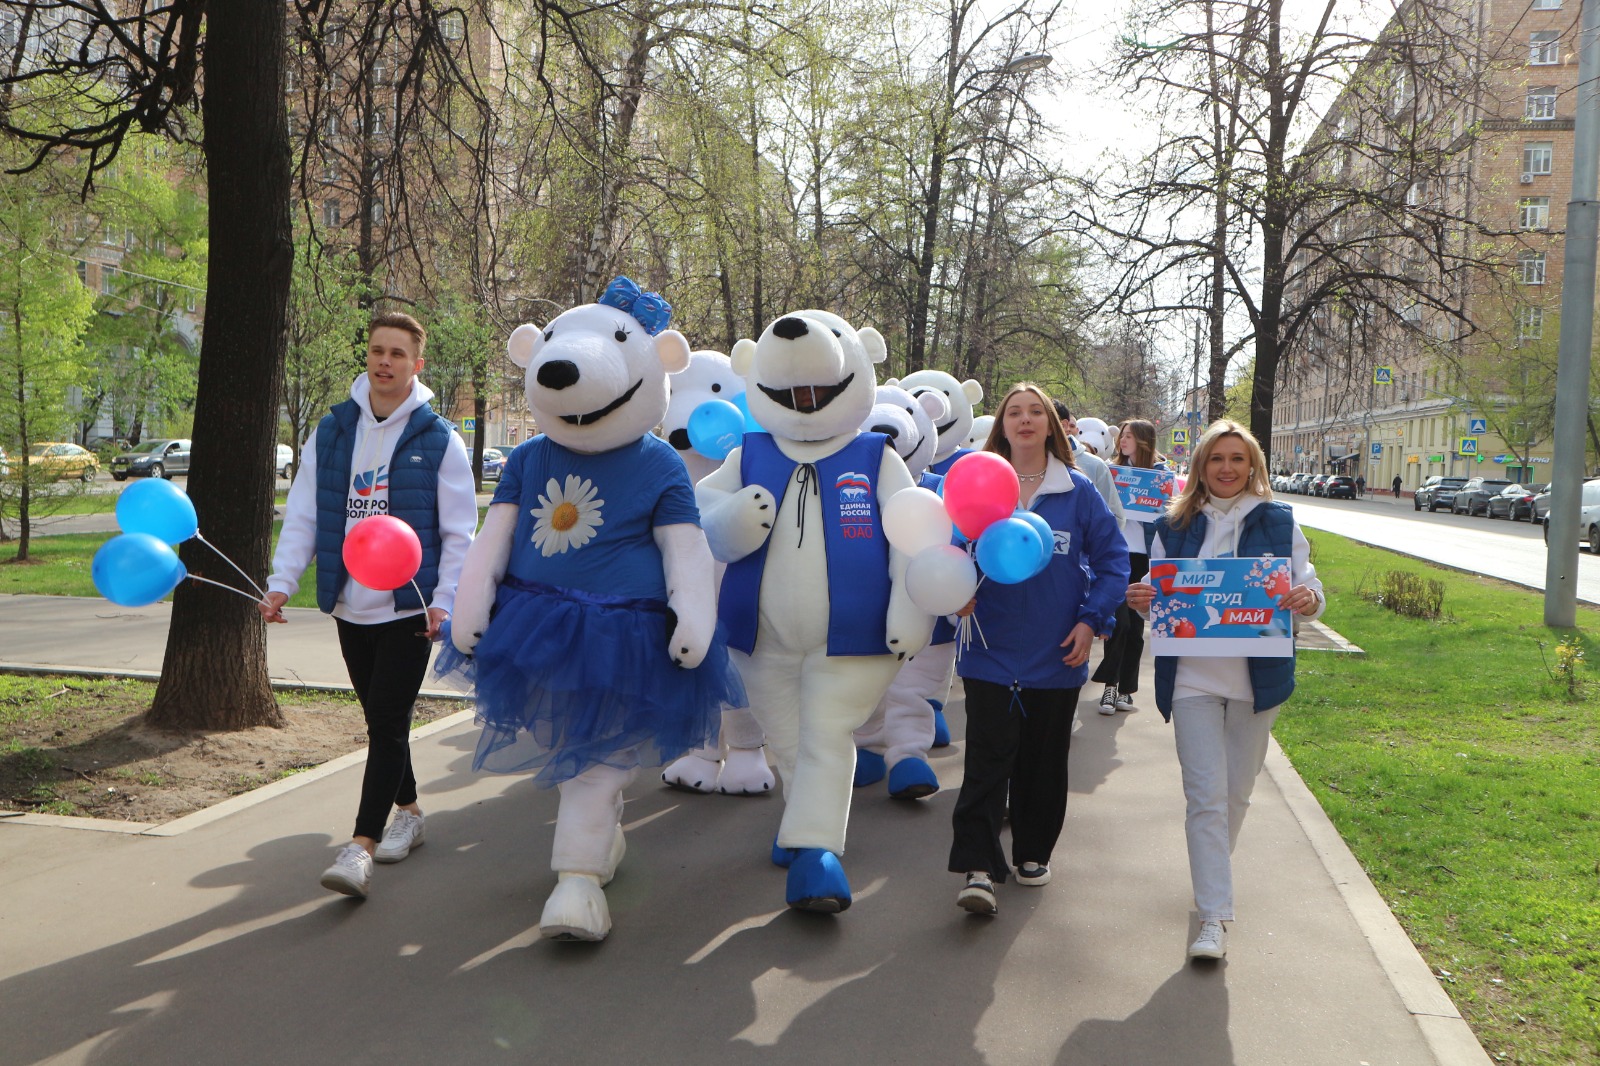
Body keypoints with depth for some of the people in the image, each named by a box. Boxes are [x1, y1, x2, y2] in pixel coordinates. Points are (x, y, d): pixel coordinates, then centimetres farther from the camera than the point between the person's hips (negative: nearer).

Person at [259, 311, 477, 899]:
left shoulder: (439, 440, -4)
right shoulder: (331, 431, 7)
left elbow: (459, 533, -4)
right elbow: (302, 514, 6)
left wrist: (444, 600, -14)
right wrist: (282, 582, -6)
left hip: (409, 607, -4)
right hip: (350, 606, 5)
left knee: (386, 723, -9)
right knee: (382, 721, 15)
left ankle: (361, 846, -9)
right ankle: (408, 812, 33)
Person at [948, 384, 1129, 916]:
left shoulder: (1078, 492, 0)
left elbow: (1113, 559, 4)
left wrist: (1092, 620, -5)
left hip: (1057, 653, 1)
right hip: (992, 649, -1)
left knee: (1044, 761, 13)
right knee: (987, 758, -6)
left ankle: (1033, 852, 29)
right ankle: (978, 867, -5)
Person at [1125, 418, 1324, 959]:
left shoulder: (1278, 522, 3)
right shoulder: (1173, 526, 5)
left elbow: (1307, 586, 1)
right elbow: (1156, 594, 8)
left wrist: (1308, 599, -22)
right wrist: (1139, 599, -15)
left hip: (1257, 675, 1)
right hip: (1192, 676, -1)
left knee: (1237, 791, 13)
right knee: (1205, 793, -8)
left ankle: (1214, 870, 40)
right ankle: (1214, 918, -6)